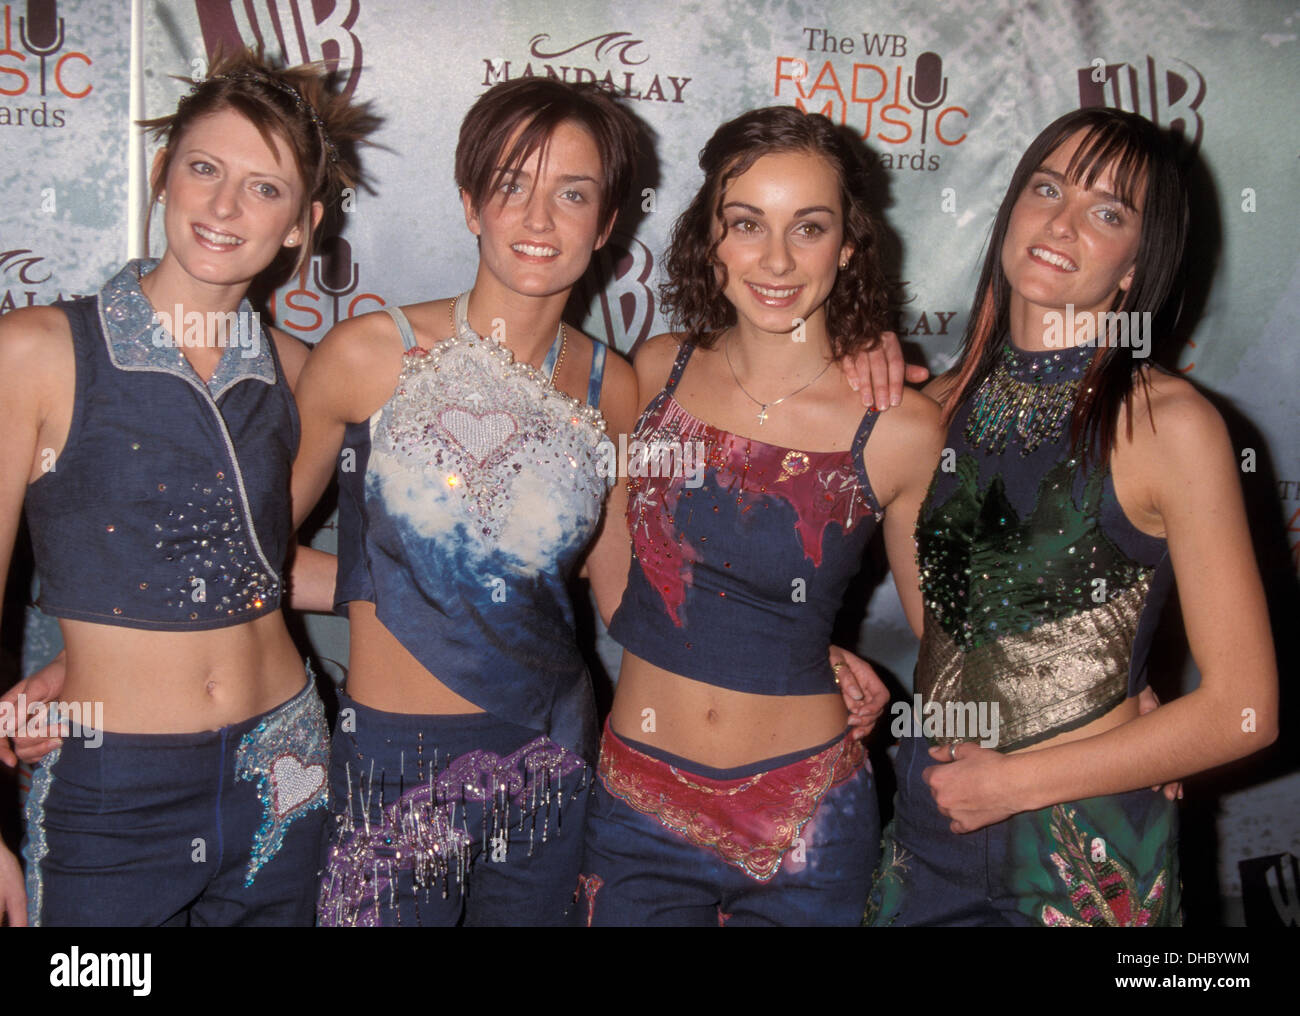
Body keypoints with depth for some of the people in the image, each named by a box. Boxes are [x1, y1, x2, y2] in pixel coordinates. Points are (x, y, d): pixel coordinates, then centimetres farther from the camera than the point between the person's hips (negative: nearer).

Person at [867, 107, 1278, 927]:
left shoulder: (1169, 422, -14)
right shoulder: (944, 402, 0)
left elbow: (1244, 710, -13)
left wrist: (1015, 780, -11)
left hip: (1088, 855, -4)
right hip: (930, 819, 4)